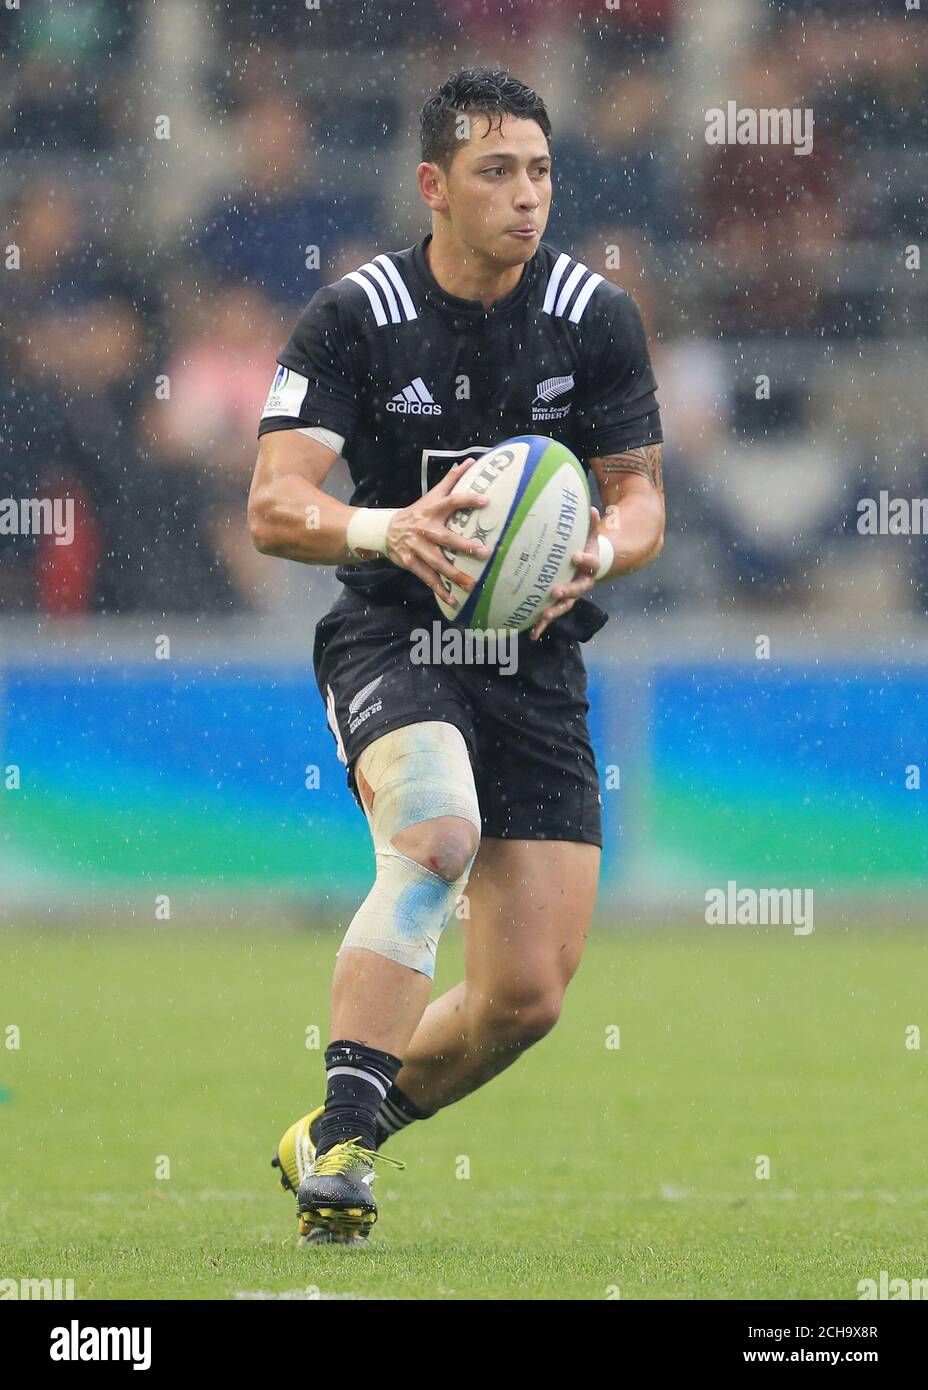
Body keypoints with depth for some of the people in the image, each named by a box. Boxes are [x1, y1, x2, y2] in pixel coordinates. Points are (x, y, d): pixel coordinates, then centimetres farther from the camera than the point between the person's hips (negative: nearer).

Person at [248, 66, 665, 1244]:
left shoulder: (595, 318, 0)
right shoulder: (356, 316, -7)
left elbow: (640, 498, 6)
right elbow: (275, 505, -12)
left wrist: (599, 554, -18)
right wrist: (388, 532, -33)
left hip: (539, 663, 3)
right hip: (390, 641, -3)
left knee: (528, 995, -4)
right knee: (436, 834, -35)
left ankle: (333, 1142, 20)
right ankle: (346, 1125, -31)